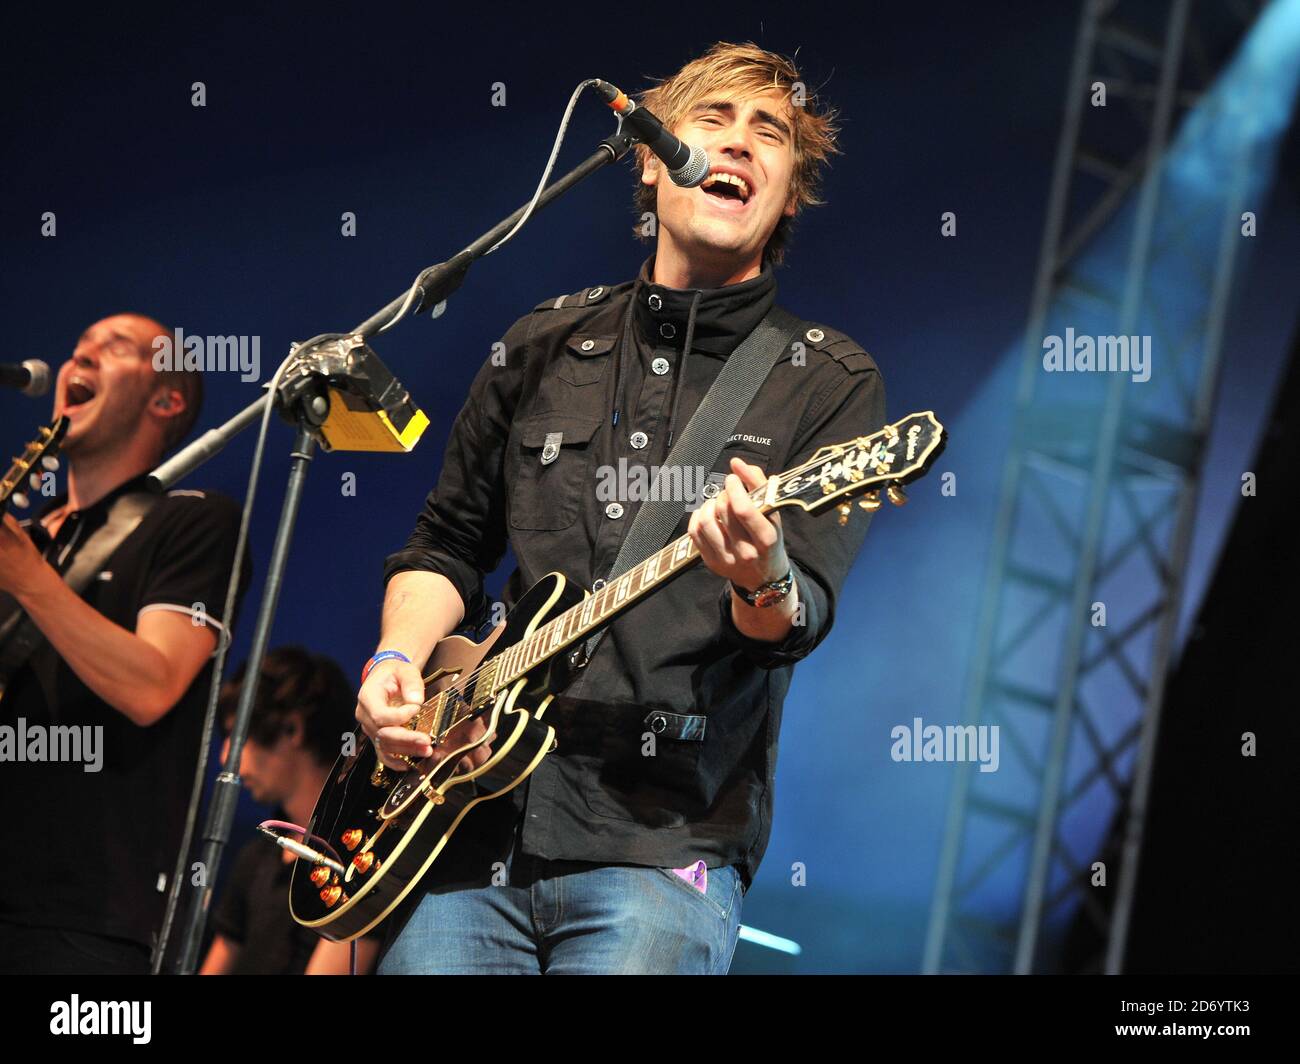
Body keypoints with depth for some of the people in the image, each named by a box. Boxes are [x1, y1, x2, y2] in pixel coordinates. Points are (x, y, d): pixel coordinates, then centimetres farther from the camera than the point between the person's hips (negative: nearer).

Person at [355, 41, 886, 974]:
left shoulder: (830, 381, 4)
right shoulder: (545, 345, 16)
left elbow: (802, 619, -7)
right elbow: (449, 544, 23)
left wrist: (763, 583, -30)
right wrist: (398, 660, 4)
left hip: (666, 842, -3)